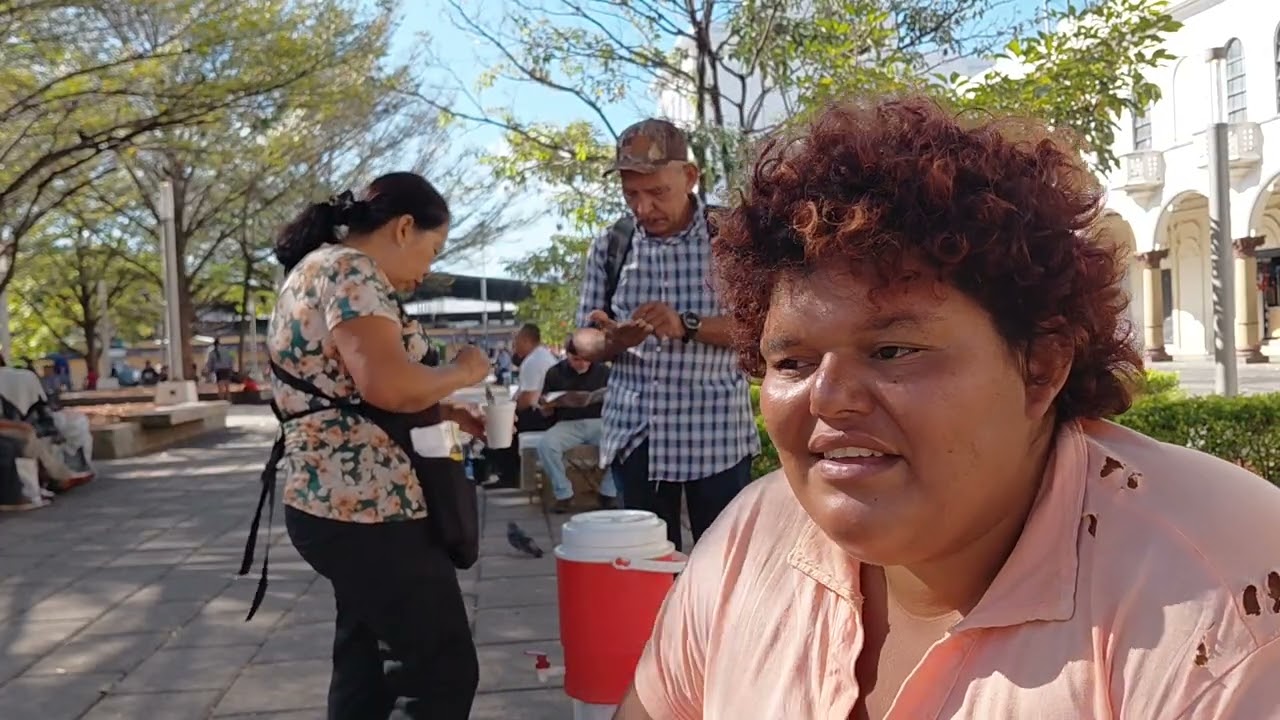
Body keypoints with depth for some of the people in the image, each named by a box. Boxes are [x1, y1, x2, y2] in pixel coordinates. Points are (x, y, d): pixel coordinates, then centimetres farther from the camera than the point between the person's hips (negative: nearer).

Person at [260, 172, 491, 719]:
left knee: (367, 661, 17)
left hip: (337, 498, 11)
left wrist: (440, 412, 14)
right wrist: (461, 372, -9)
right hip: (366, 506, -11)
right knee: (443, 669, -4)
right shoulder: (350, 270, -14)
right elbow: (388, 385, -27)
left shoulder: (320, 268, 18)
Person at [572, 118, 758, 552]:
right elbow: (584, 338, 9)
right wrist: (611, 341, -15)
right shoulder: (610, 245, 5)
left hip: (716, 434, -3)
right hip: (633, 435, 3)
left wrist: (687, 326, -22)